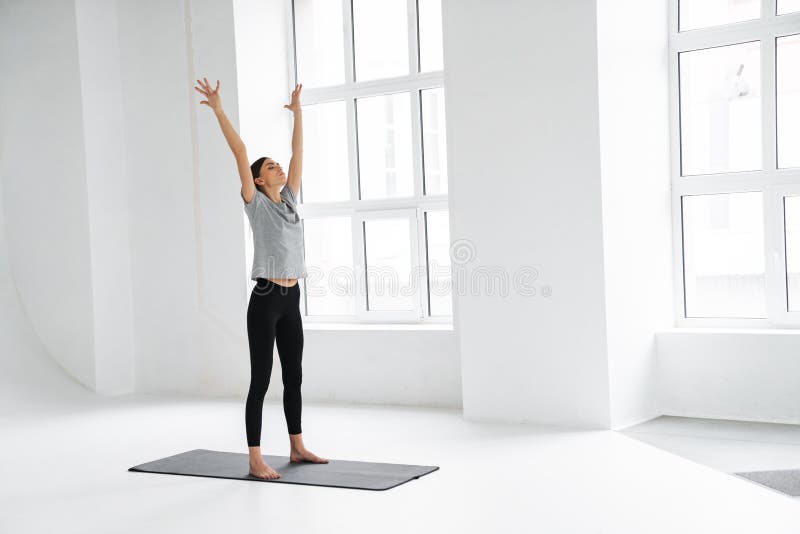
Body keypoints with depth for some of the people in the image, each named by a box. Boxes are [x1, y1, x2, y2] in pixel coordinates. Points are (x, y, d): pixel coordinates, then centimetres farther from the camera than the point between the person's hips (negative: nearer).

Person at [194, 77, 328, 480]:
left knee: (293, 376, 14)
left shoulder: (289, 199, 14)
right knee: (261, 380, -4)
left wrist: (297, 112, 26)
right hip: (265, 299, -7)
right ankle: (255, 459, 1)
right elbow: (239, 152, -9)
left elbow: (298, 152, 21)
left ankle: (297, 447, 25)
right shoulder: (255, 202, -2)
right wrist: (218, 109, -11)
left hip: (291, 299, 7)